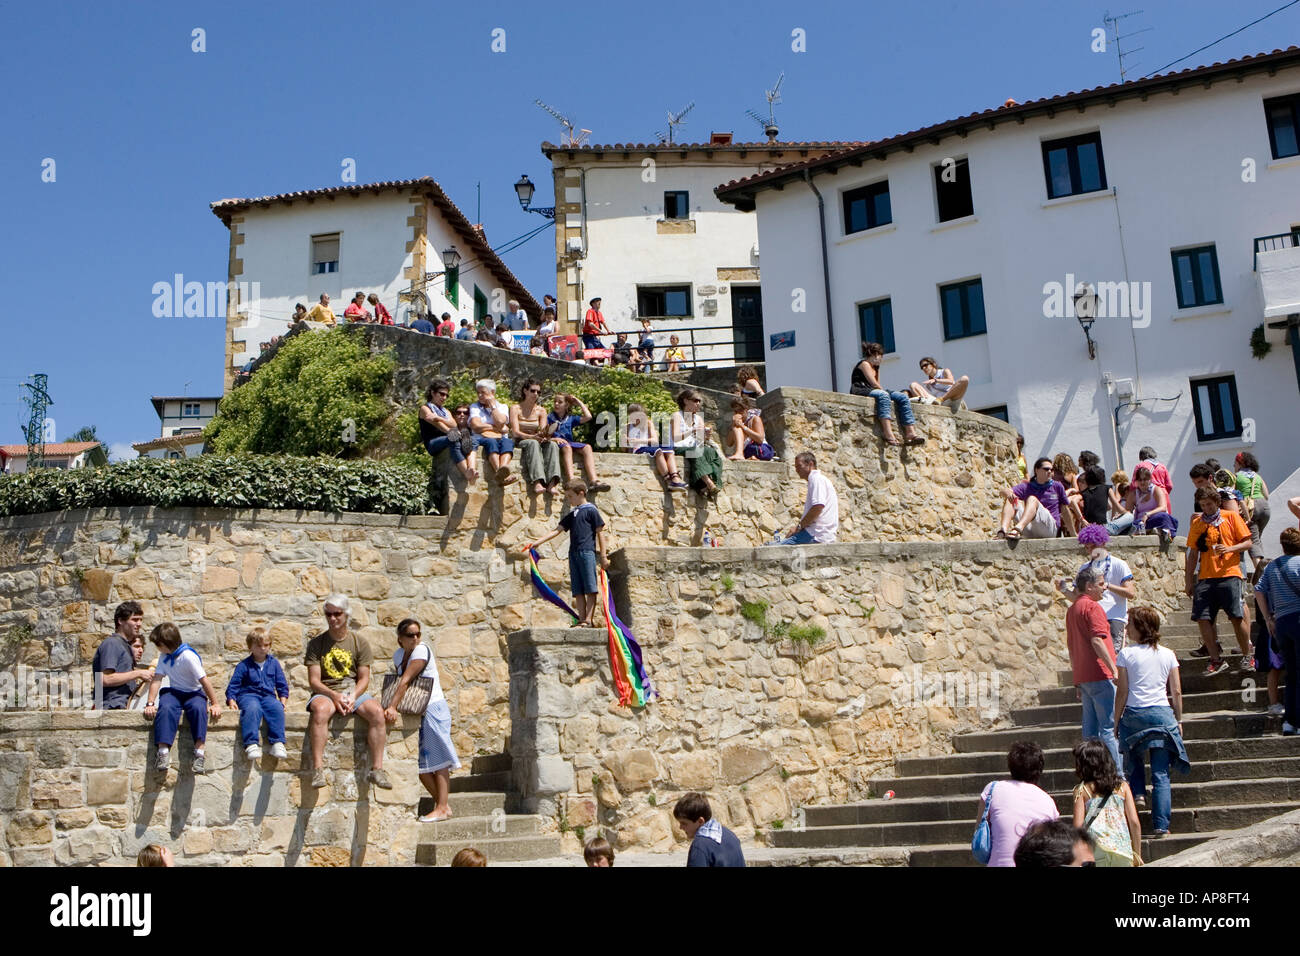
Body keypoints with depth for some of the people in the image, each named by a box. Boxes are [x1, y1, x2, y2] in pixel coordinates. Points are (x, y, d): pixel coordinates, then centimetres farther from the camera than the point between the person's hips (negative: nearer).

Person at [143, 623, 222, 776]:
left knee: (198, 708, -36)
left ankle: (199, 753, -39)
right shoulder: (165, 657, 3)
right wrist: (150, 703, -11)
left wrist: (215, 704, -15)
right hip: (174, 692, 5)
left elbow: (204, 680, -16)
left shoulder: (188, 656, -17)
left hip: (194, 693, -4)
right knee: (166, 707, -30)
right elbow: (156, 679, 1)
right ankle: (163, 752, -36)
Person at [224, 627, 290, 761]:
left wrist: (283, 699, 6)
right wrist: (231, 700, -7)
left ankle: (277, 743, -37)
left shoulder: (273, 663, 15)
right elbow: (233, 685, 8)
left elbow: (282, 684, 20)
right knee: (252, 708, -38)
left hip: (268, 696, 2)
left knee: (277, 708, -33)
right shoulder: (244, 665, 8)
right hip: (248, 695, -2)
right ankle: (251, 744, -47)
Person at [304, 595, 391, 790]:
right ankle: (318, 769, -36)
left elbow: (364, 678, 6)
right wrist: (334, 696, -19)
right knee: (320, 710, -37)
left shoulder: (359, 642, 8)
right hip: (326, 691, -1)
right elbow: (314, 680, -1)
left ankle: (377, 768, -25)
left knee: (377, 711, -29)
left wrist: (353, 697, -15)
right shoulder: (316, 643, 5)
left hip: (355, 691, 1)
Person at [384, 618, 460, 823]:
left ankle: (441, 808, -6)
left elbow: (405, 681, -24)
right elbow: (397, 682, 7)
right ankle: (442, 804, 14)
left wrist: (392, 707, -31)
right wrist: (392, 706, -8)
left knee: (436, 758, -7)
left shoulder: (421, 650, -15)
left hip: (433, 708, -8)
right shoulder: (398, 654, 9)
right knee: (420, 762, 6)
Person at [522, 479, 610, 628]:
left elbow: (600, 532, 0)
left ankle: (588, 620, -10)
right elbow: (558, 530, 20)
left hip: (587, 552, -7)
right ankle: (581, 619, 2)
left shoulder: (591, 510, 1)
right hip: (573, 553, 7)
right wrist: (538, 542, 12)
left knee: (590, 588, -8)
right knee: (578, 591, 3)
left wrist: (603, 556, -4)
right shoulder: (571, 514, 21)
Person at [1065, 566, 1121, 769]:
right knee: (1109, 728, -6)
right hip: (1100, 675, -9)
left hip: (1083, 676, 9)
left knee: (1090, 729, 10)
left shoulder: (1072, 609, 20)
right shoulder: (1092, 607, -8)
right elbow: (1097, 640, -20)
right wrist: (1113, 668, -21)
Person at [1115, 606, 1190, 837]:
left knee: (1134, 758, 29)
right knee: (1161, 774, 1)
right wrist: (1178, 720, 17)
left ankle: (1138, 792, 16)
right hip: (1162, 714, 2)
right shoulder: (1167, 655, 5)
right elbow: (1177, 692, 7)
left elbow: (1122, 692, -5)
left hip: (1133, 714, -2)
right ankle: (1161, 825, -1)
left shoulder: (1127, 654, -4)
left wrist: (1116, 719, 4)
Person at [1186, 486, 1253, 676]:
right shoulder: (1197, 523, 14)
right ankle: (1216, 660, 2)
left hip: (1229, 574, -3)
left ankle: (1247, 657, 10)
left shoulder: (1231, 517, 6)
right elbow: (1193, 554, 17)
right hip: (1205, 577, 3)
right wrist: (1188, 581, 12)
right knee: (1202, 618, -7)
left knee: (1236, 617, -8)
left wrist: (1229, 548, -16)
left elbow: (1247, 542, 4)